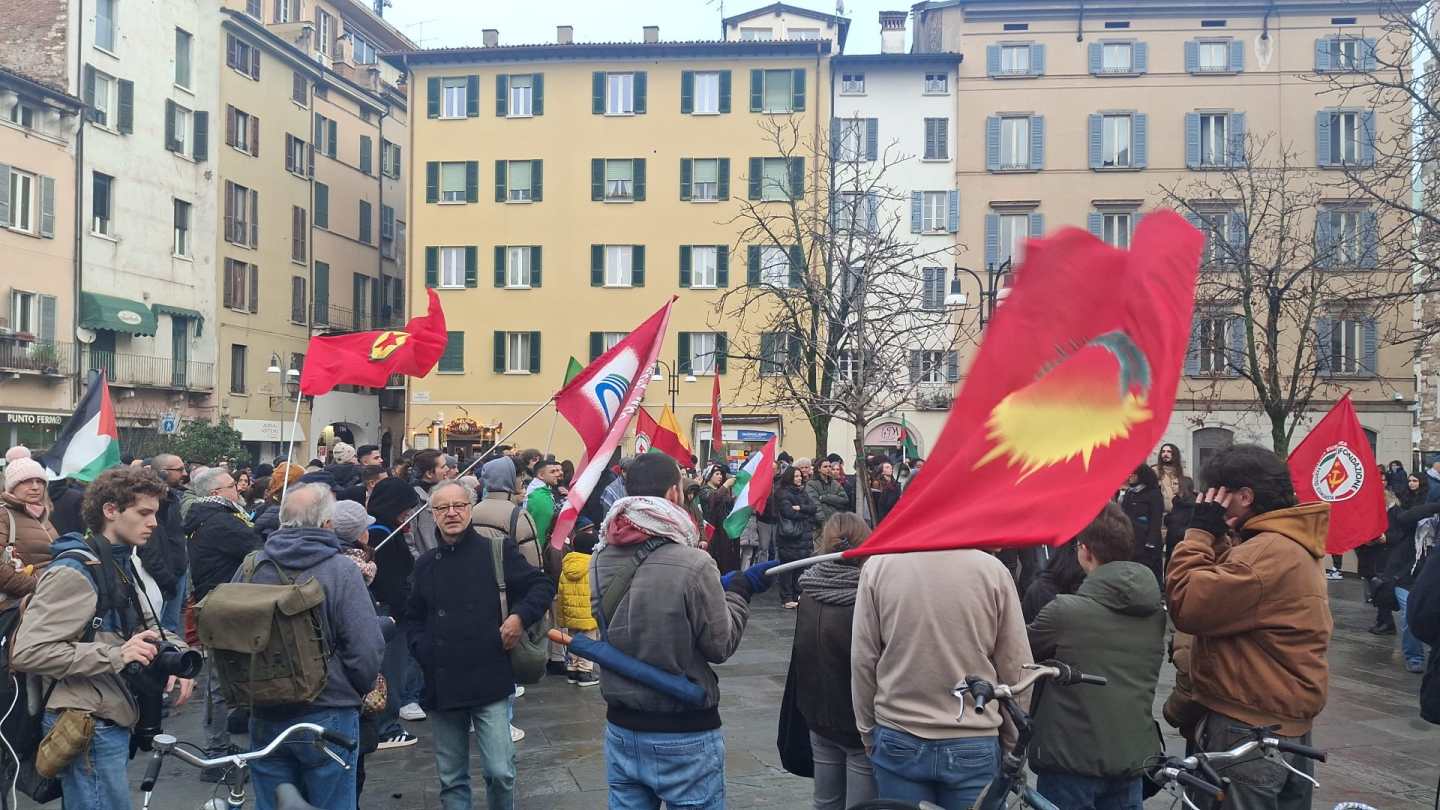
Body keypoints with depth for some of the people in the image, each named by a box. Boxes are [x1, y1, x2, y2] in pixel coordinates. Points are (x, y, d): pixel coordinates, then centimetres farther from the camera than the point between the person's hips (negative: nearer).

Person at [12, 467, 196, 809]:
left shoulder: (119, 565, 14)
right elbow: (27, 653, -24)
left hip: (111, 722, 9)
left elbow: (147, 625, 19)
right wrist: (114, 655, -26)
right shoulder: (73, 572, -17)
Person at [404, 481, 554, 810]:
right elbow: (413, 618, 23)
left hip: (490, 682, -4)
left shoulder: (496, 551, -1)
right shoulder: (425, 563, 12)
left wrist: (520, 615, -14)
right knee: (451, 779, 13)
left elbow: (542, 585, 1)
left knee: (500, 772, -5)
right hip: (441, 685, 4)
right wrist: (422, 648, 5)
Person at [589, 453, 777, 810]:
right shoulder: (693, 564, -22)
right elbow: (721, 644, -12)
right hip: (685, 735, -5)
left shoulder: (601, 561, -5)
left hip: (622, 728, 5)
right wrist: (740, 590, 2)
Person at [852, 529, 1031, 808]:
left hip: (898, 743, 1)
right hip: (974, 747, 0)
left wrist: (867, 731, 11)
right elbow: (1016, 668, -3)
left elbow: (862, 659, -2)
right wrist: (1012, 743, 10)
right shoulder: (992, 570, -9)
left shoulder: (878, 565, -8)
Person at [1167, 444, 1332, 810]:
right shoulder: (1290, 544, 12)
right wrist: (1214, 536, 1)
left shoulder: (1268, 552, -23)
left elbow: (1188, 605, -24)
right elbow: (1222, 597, 11)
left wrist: (1200, 532, -16)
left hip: (1250, 728, -10)